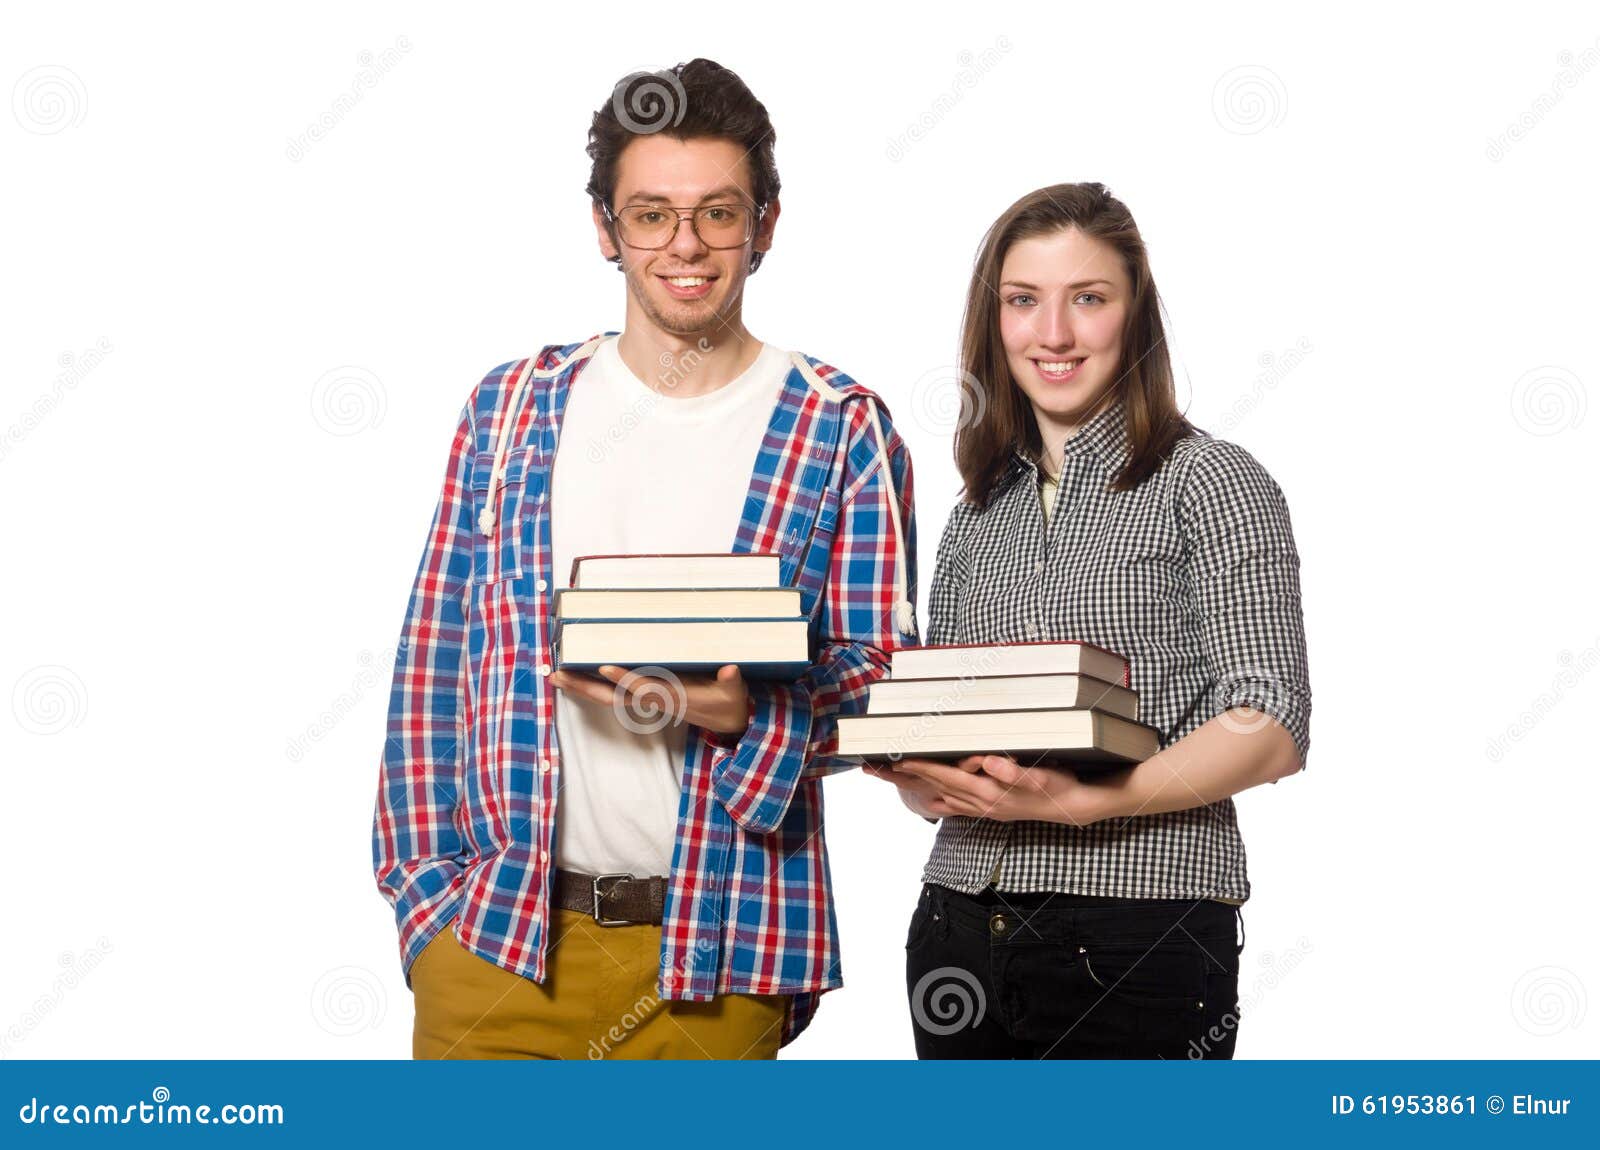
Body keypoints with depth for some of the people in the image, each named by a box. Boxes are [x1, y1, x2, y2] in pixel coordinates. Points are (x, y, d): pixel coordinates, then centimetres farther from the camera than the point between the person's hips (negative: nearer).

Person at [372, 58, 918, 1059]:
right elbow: (433, 660, 9)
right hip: (493, 931, 2)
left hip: (715, 949, -1)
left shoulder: (843, 429, 1)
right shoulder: (509, 409, 7)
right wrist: (423, 884, 2)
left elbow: (885, 676, -1)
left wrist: (743, 714, -20)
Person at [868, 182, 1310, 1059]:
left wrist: (1086, 802, -23)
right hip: (961, 929, 5)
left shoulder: (1210, 484, -2)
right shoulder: (980, 511, 15)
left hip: (1140, 930, -5)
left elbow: (1271, 729, -11)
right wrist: (919, 778, -4)